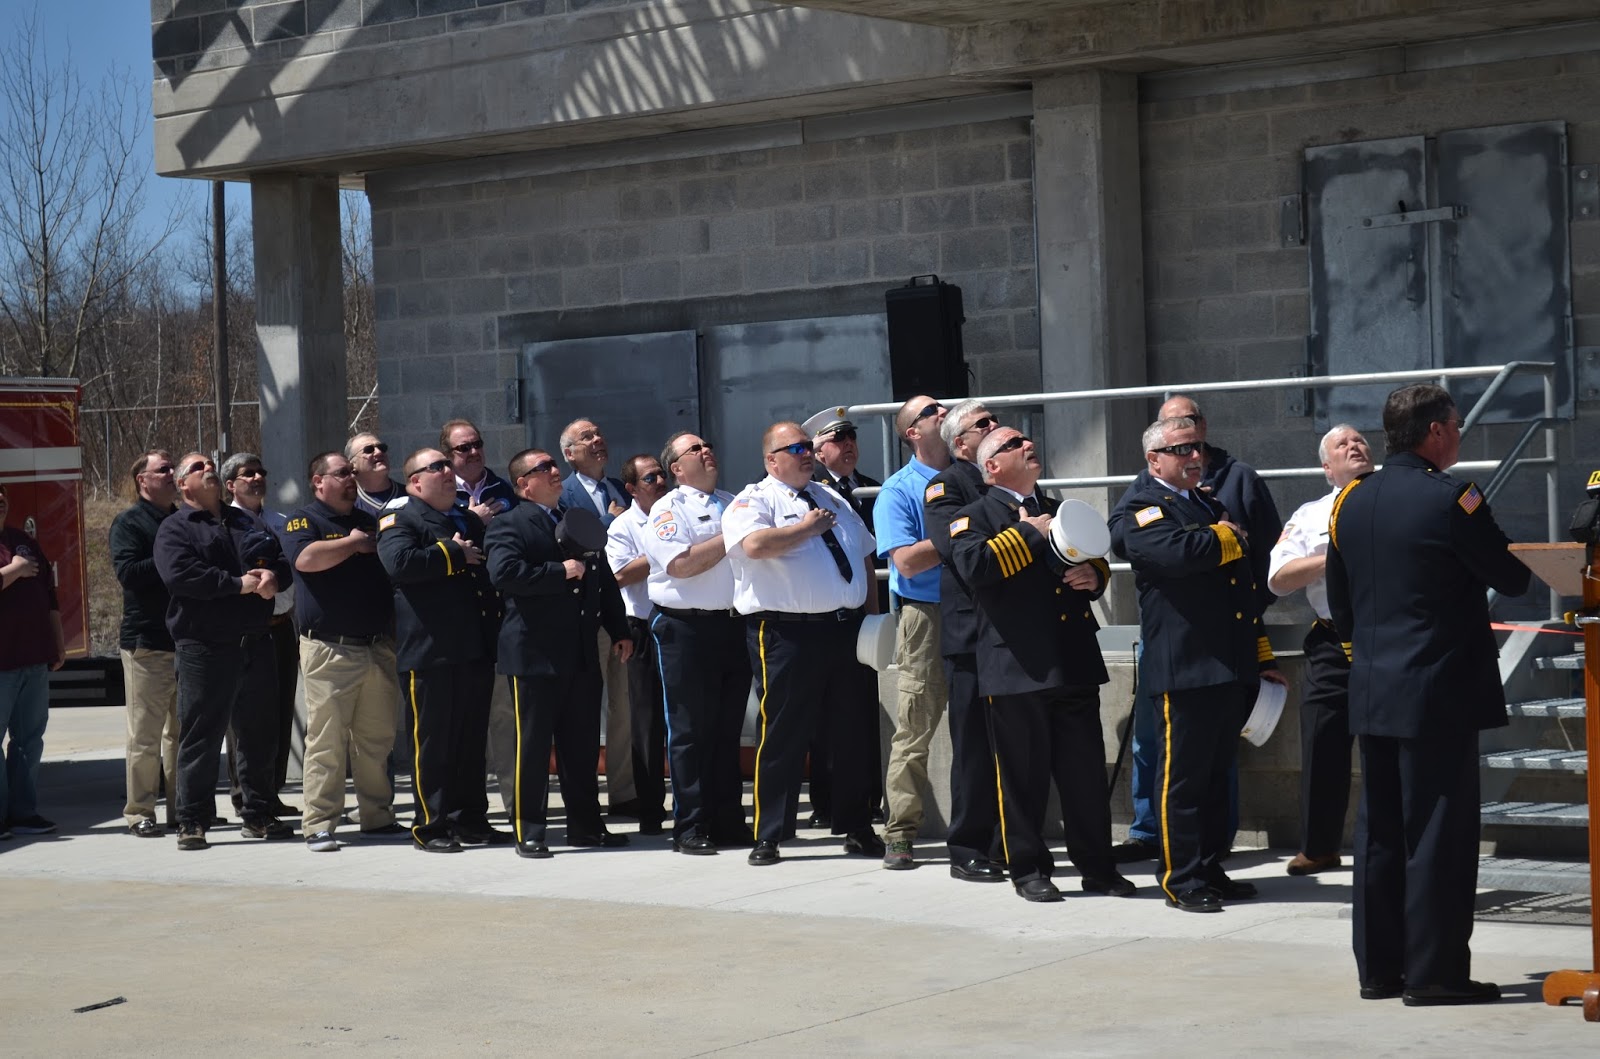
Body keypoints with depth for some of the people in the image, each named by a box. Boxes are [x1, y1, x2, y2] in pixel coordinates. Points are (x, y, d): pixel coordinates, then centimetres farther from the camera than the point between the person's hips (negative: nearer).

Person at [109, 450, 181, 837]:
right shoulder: (129, 524, -3)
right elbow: (127, 571, -18)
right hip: (147, 641, -7)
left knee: (182, 730, 10)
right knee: (146, 733, -5)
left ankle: (181, 808, 15)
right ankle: (139, 812, -1)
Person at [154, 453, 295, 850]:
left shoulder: (245, 523, 20)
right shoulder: (175, 529, 0)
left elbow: (282, 562, 17)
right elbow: (181, 575, -17)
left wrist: (273, 577, -7)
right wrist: (238, 584, -17)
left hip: (256, 642, 6)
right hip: (205, 647, -6)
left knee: (259, 732, 10)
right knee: (200, 735, -3)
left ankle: (259, 814, 20)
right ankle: (192, 821, 2)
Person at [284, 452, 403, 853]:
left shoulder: (370, 521, 20)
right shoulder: (304, 521, 0)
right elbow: (306, 558, -20)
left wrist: (376, 543, 8)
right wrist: (354, 544, -9)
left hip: (378, 648, 6)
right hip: (329, 649, -6)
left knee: (377, 739, 9)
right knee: (327, 739, -7)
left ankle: (378, 816, 18)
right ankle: (319, 824, -4)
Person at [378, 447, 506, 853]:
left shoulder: (471, 520, 22)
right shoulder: (399, 521, -2)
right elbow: (400, 562, -22)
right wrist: (454, 554, -13)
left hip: (476, 650, 7)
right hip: (429, 653, -7)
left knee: (472, 740, 10)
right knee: (432, 741, -3)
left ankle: (470, 819, 18)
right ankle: (430, 827, 2)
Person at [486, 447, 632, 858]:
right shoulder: (509, 526, -5)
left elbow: (604, 580, 22)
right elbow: (504, 571, -23)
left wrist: (620, 631, 16)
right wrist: (560, 572, -19)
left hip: (581, 654, 7)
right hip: (535, 654, -7)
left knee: (583, 744, 10)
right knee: (533, 744, -2)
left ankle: (585, 824, 18)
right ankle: (528, 831, 3)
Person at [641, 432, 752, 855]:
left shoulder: (734, 504, 19)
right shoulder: (668, 510, -3)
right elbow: (680, 565, -17)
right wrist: (729, 538, -12)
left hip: (735, 626, 6)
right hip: (686, 629, -6)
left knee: (728, 731, 9)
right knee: (690, 733, -2)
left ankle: (729, 823, 14)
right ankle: (690, 828, 2)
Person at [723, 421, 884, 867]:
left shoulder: (833, 499, 20)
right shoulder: (754, 501, -2)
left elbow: (865, 556, 24)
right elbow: (754, 545, -24)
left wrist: (873, 613, 14)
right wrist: (807, 528, -12)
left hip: (848, 630, 6)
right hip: (788, 634, -6)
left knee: (857, 733, 9)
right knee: (782, 736, -4)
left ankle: (857, 829, 20)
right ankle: (768, 836, 3)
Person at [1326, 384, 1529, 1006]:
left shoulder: (1350, 501, 8)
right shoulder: (1450, 500, -14)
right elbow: (1511, 580, -7)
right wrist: (1520, 567, 14)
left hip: (1371, 692, 7)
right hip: (1438, 691, -7)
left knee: (1378, 830, 12)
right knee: (1438, 832, -3)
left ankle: (1377, 967, 16)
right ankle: (1433, 972, -2)